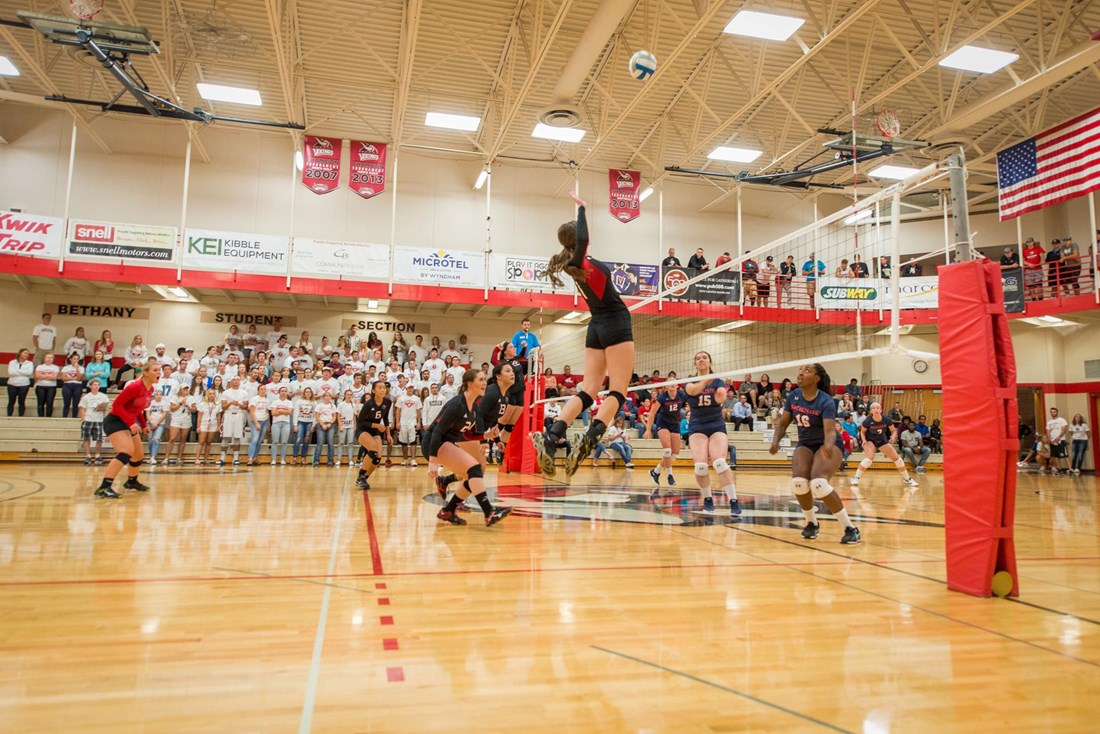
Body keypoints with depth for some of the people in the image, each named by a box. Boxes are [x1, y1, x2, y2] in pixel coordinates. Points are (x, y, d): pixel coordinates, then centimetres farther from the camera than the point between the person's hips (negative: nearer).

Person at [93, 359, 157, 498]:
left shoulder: (150, 389, 4)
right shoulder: (135, 387, -22)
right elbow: (117, 404, -22)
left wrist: (143, 425, 13)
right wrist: (131, 423, -27)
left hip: (130, 423, 9)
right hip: (115, 421, -9)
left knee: (139, 455, 19)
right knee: (126, 453, -28)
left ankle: (131, 482, 43)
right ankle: (103, 488, -30)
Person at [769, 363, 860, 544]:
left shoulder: (825, 401, -21)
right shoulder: (793, 396, -6)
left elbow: (830, 430, -33)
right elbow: (783, 423, 2)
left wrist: (828, 445, -55)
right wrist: (775, 441, -17)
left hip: (827, 445, -4)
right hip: (805, 444, 4)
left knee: (818, 484, -30)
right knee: (798, 482, -22)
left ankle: (850, 528, -13)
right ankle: (812, 523, 7)